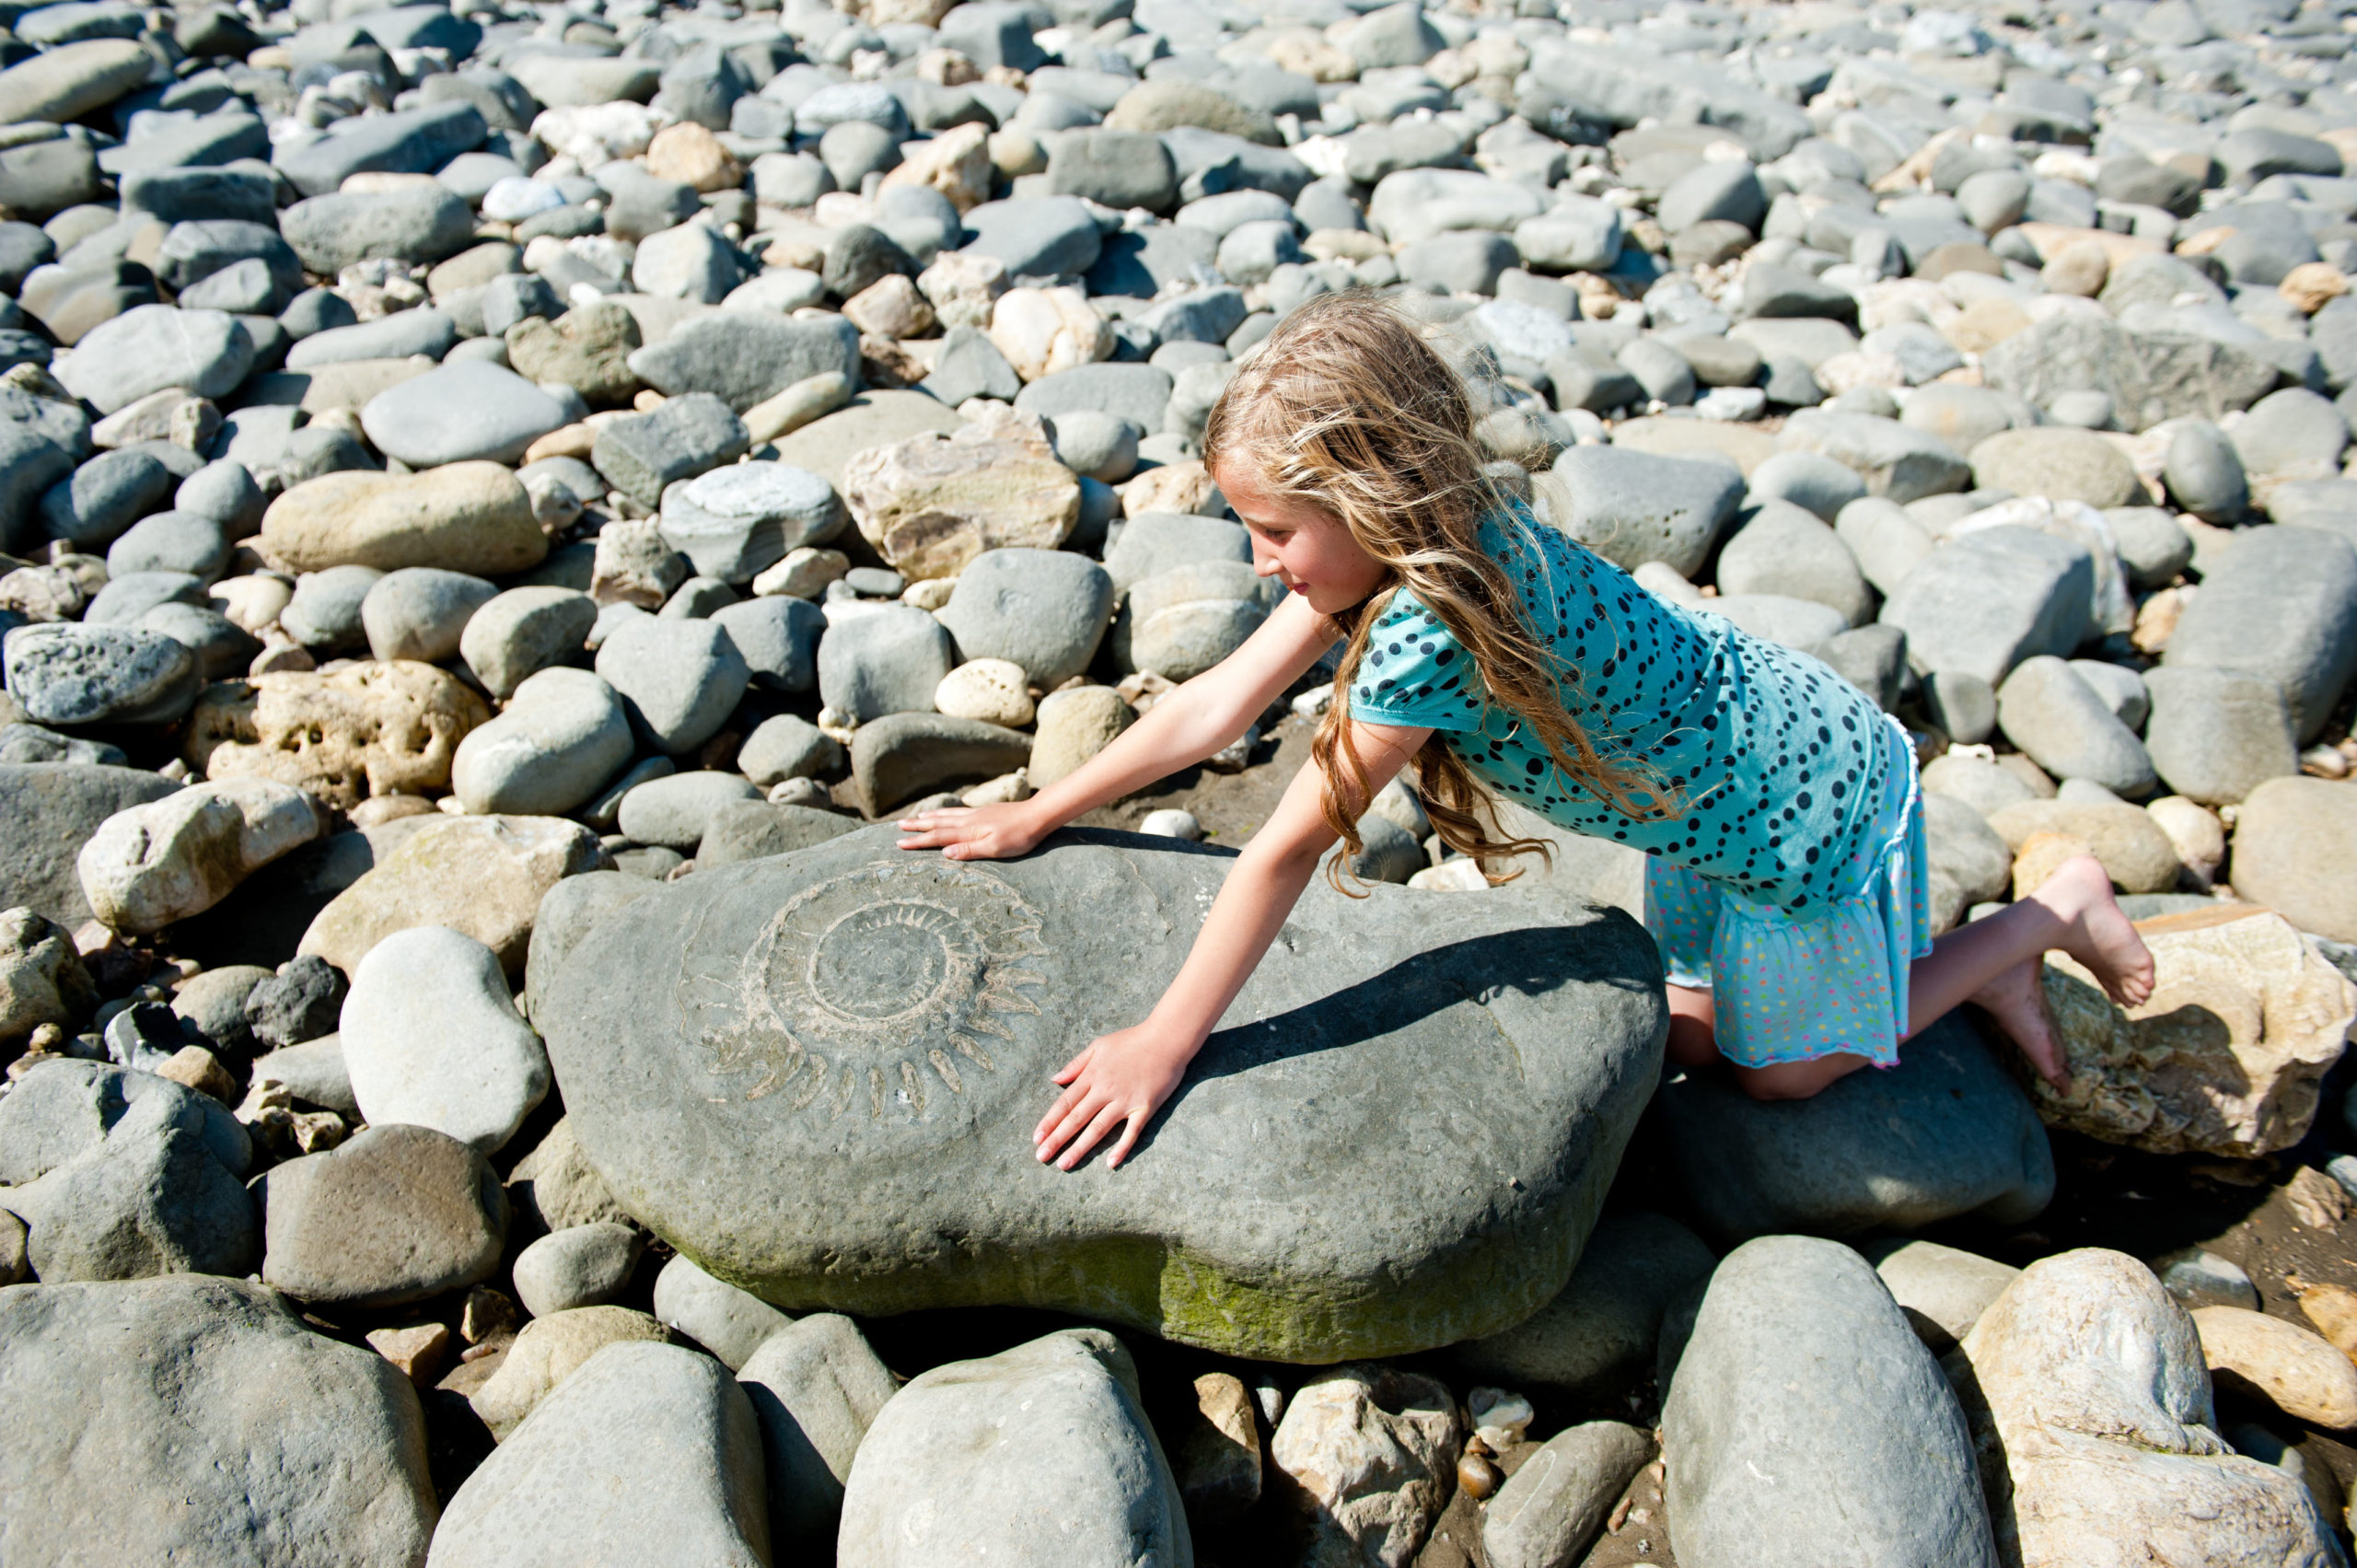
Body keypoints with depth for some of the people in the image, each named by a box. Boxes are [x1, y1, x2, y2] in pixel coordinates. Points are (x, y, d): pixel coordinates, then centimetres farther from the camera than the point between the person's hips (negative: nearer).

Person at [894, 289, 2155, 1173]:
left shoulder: (1428, 631, -37)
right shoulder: (1409, 546, -11)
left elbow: (1288, 849, -32)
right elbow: (1215, 707, -6)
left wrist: (1160, 1047, -24)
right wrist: (1034, 817, -1)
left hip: (1804, 802, -8)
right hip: (1726, 769, 8)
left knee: (1786, 1073, 14)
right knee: (1687, 1035, 21)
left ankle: (2047, 913, 25)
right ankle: (1980, 972, 36)